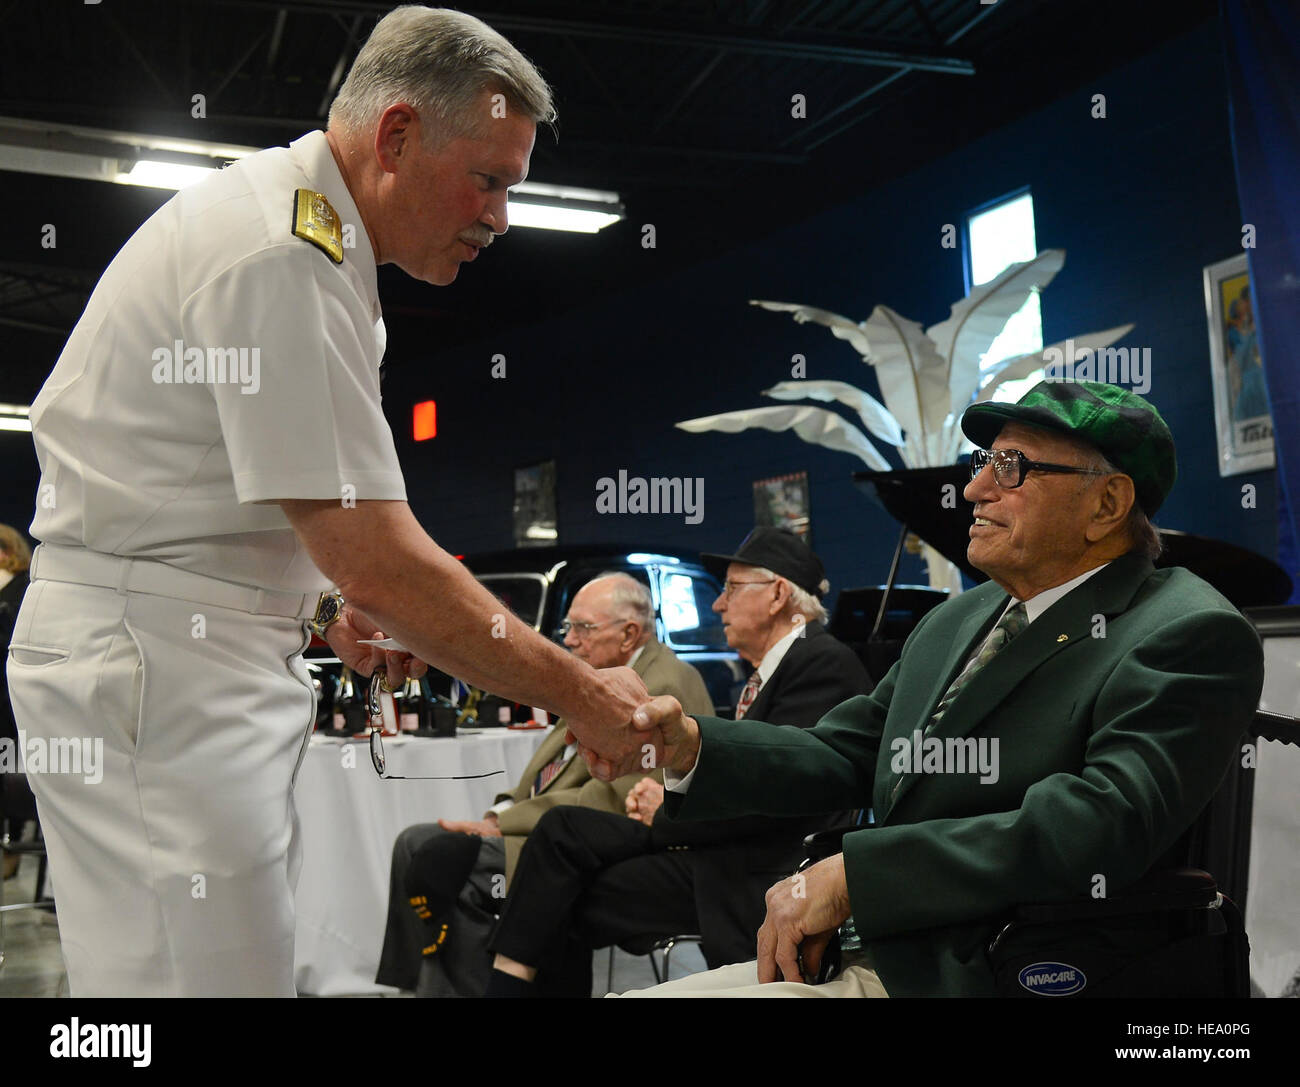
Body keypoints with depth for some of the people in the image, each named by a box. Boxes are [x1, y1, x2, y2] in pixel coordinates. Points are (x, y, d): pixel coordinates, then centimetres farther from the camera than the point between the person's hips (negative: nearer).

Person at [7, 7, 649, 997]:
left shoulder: (299, 233, 15)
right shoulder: (284, 255, -19)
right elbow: (377, 562, -24)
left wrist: (323, 603, 9)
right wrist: (575, 692, -15)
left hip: (200, 652, 10)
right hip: (152, 657, -10)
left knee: (253, 957, 11)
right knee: (205, 968, -7)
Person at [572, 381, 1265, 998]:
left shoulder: (1190, 636, -10)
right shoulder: (954, 623, 15)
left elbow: (1101, 826, -24)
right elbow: (842, 756, 14)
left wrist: (850, 872, -22)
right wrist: (688, 747, -4)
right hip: (861, 957, 7)